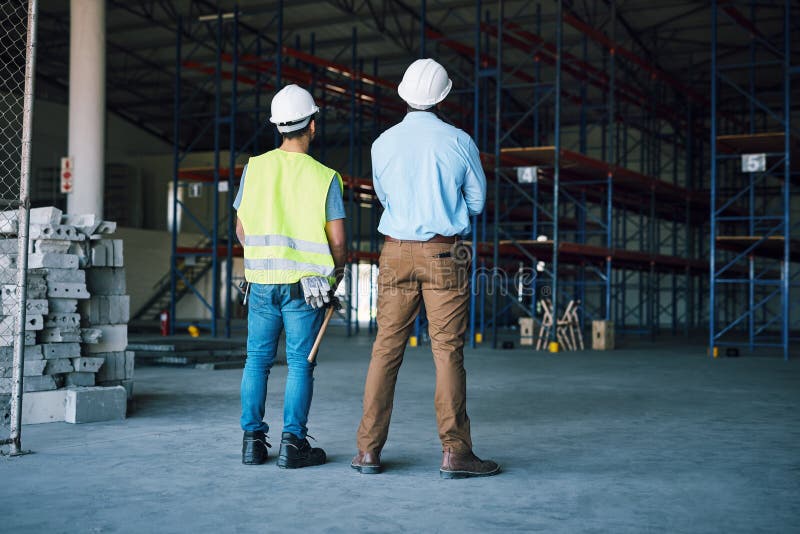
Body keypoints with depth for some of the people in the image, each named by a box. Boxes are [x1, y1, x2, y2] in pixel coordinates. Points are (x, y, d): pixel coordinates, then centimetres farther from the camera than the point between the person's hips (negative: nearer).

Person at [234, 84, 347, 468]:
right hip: (304, 283, -3)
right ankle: (292, 443, 2)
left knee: (257, 359, 11)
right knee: (300, 364, 3)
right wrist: (338, 271, 13)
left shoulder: (254, 168, 1)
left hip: (262, 281, 3)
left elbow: (241, 229, 6)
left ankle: (253, 440, 11)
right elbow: (338, 241, -6)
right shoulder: (324, 177, -6)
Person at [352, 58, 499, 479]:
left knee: (386, 350, 6)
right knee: (448, 352, 0)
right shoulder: (459, 142, -3)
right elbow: (477, 201, 7)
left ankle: (368, 450, 7)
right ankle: (454, 452, 1)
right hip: (443, 255, -2)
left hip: (396, 254, 3)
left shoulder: (383, 144, 3)